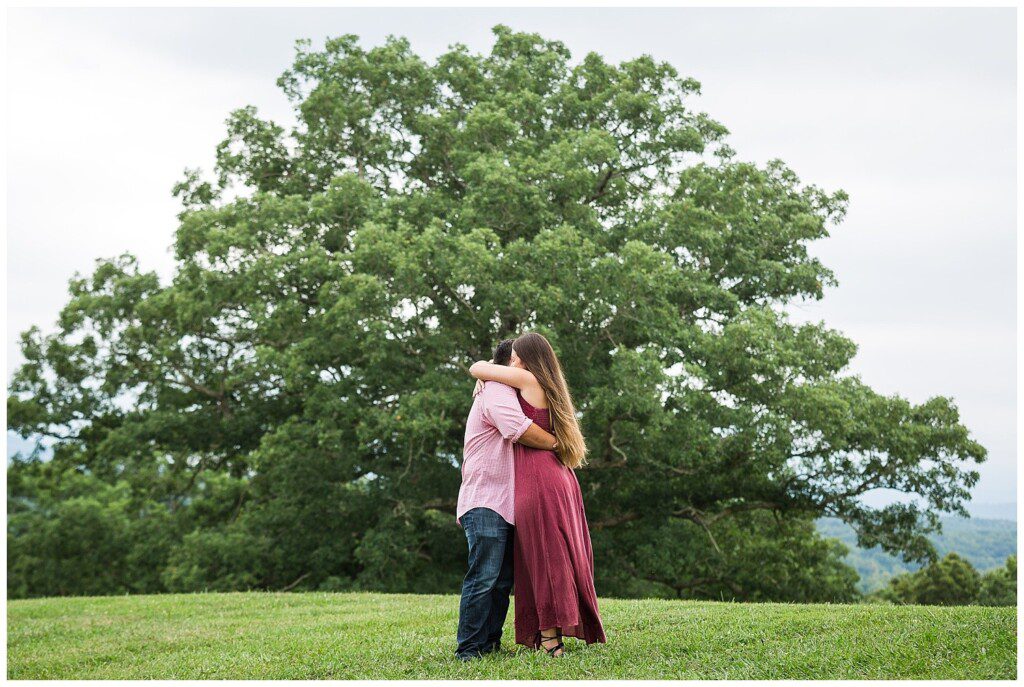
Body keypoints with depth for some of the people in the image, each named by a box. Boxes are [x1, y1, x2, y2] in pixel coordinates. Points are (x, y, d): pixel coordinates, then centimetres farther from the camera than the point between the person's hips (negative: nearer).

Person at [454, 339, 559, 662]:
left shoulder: (504, 394, 28)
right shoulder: (496, 392, -8)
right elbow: (519, 429, -24)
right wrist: (555, 442, -13)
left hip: (503, 506, 11)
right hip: (486, 504, -11)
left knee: (502, 580, 8)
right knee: (484, 577, -14)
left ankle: (490, 643, 10)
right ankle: (468, 649, -14)